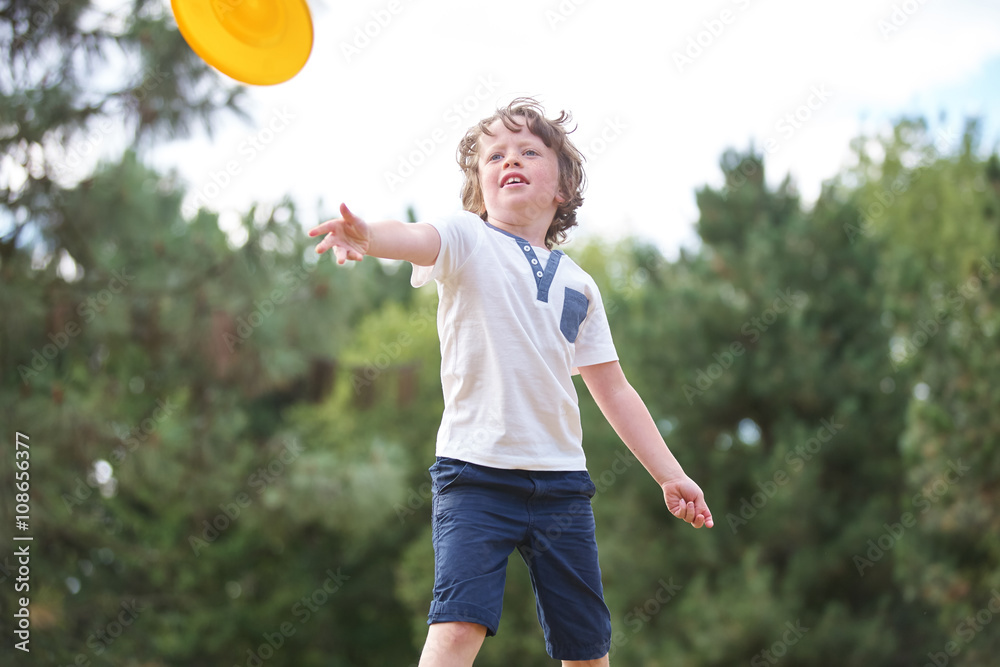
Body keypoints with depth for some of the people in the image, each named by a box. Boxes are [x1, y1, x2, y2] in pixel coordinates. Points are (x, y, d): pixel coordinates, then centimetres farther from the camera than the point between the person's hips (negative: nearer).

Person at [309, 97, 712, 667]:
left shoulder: (579, 285, 15)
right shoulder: (468, 241, 1)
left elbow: (614, 391, 21)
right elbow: (417, 239, -23)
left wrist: (670, 474, 18)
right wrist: (367, 236, -46)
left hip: (561, 481, 5)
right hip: (476, 471, -5)